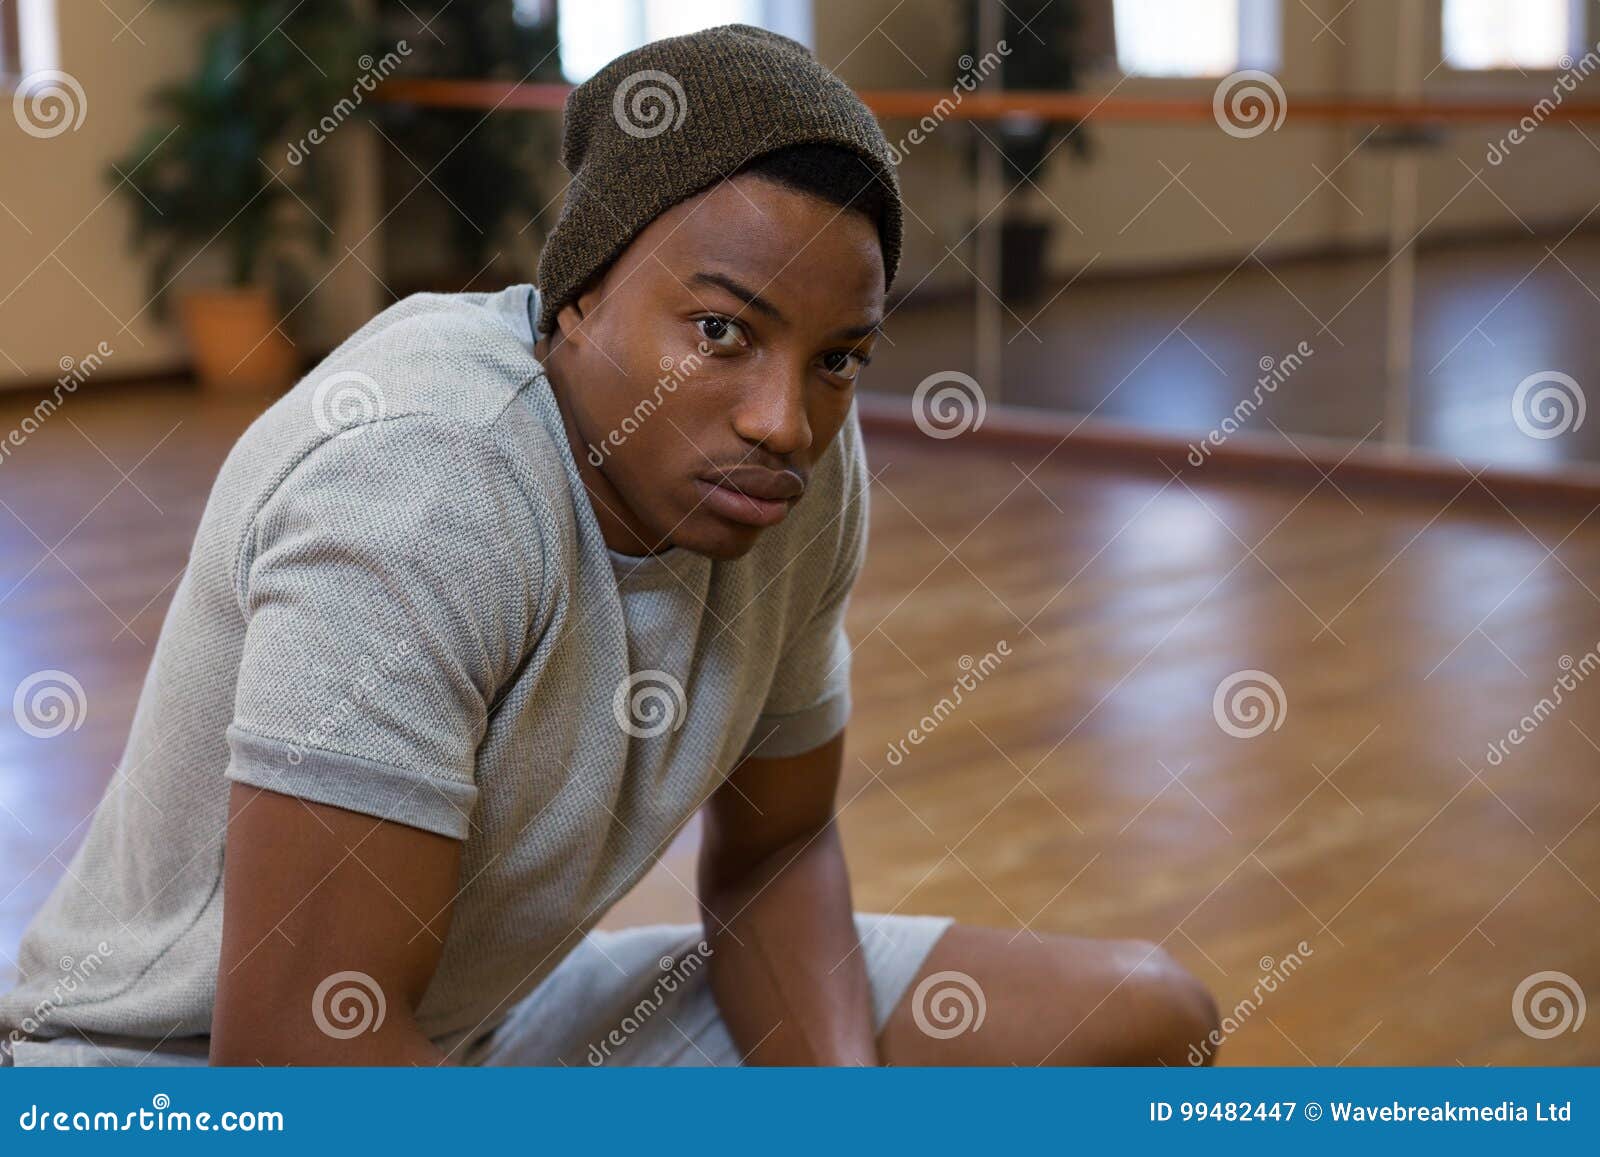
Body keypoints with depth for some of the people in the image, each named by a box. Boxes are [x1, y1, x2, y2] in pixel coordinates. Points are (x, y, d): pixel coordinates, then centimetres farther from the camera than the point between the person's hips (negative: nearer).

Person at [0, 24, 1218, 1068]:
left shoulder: (807, 465, -7)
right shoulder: (424, 474, -30)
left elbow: (775, 849, 6)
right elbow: (295, 1044, -30)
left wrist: (842, 1073, -13)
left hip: (511, 1022, 8)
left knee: (1148, 1021, 0)